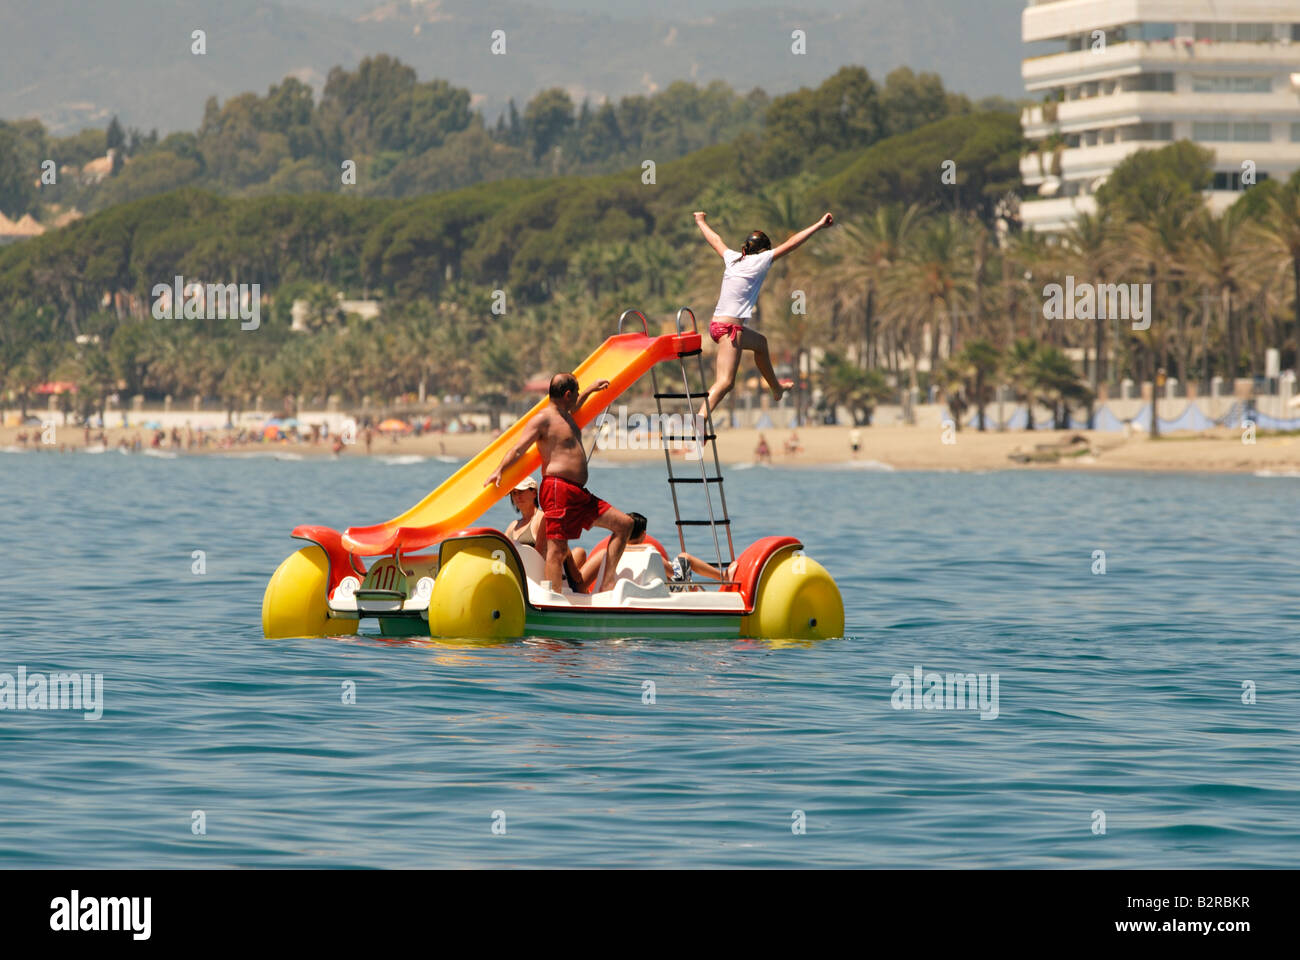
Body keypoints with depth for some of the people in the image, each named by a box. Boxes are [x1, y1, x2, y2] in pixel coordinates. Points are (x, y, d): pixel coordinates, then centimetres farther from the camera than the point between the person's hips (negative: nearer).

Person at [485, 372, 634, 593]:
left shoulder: (566, 415, 22)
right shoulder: (543, 419, -7)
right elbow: (519, 449, -13)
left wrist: (590, 390, 58)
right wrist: (499, 471, -25)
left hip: (579, 493, 10)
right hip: (557, 487, -10)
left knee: (624, 524, 8)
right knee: (557, 548, -14)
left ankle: (607, 583, 7)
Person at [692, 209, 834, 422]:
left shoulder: (733, 258, 13)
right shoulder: (759, 261, -5)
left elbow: (715, 240, 31)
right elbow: (790, 244, -8)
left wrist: (700, 221, 50)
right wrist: (818, 226, -5)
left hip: (719, 324, 9)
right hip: (728, 327, -9)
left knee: (760, 342, 33)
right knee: (725, 382, -16)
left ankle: (776, 389, 50)